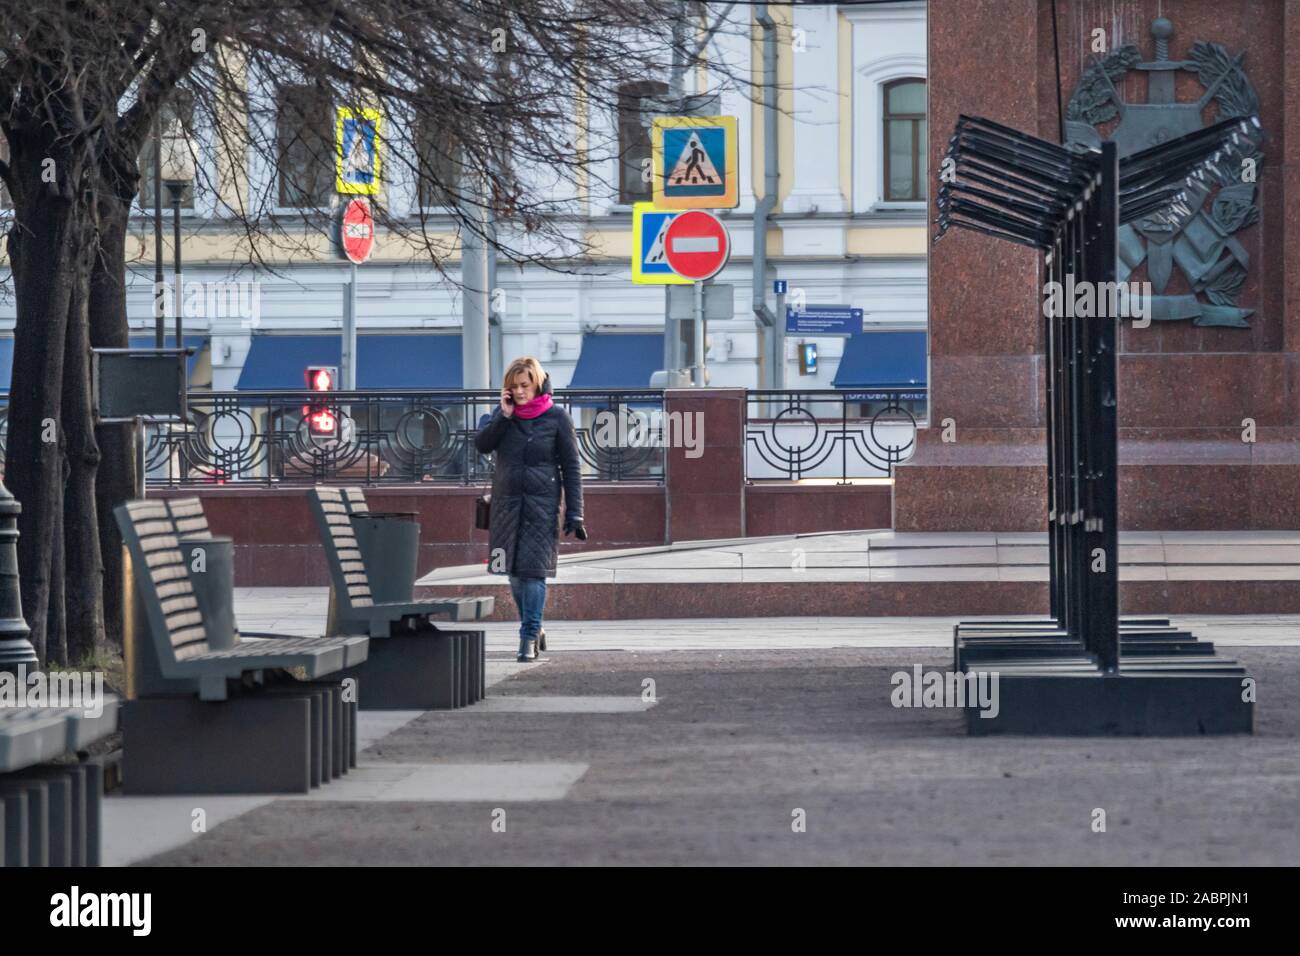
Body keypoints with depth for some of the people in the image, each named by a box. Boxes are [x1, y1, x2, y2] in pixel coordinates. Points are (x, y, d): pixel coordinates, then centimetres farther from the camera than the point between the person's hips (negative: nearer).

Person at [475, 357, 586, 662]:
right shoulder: (504, 414, 8)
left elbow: (571, 467, -1)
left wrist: (574, 514, -5)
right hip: (507, 502, 4)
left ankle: (528, 637, -7)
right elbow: (481, 444, -5)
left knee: (533, 569, -10)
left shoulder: (557, 418, -3)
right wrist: (504, 416, -13)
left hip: (542, 503, -4)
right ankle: (534, 629, 23)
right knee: (514, 570, 7)